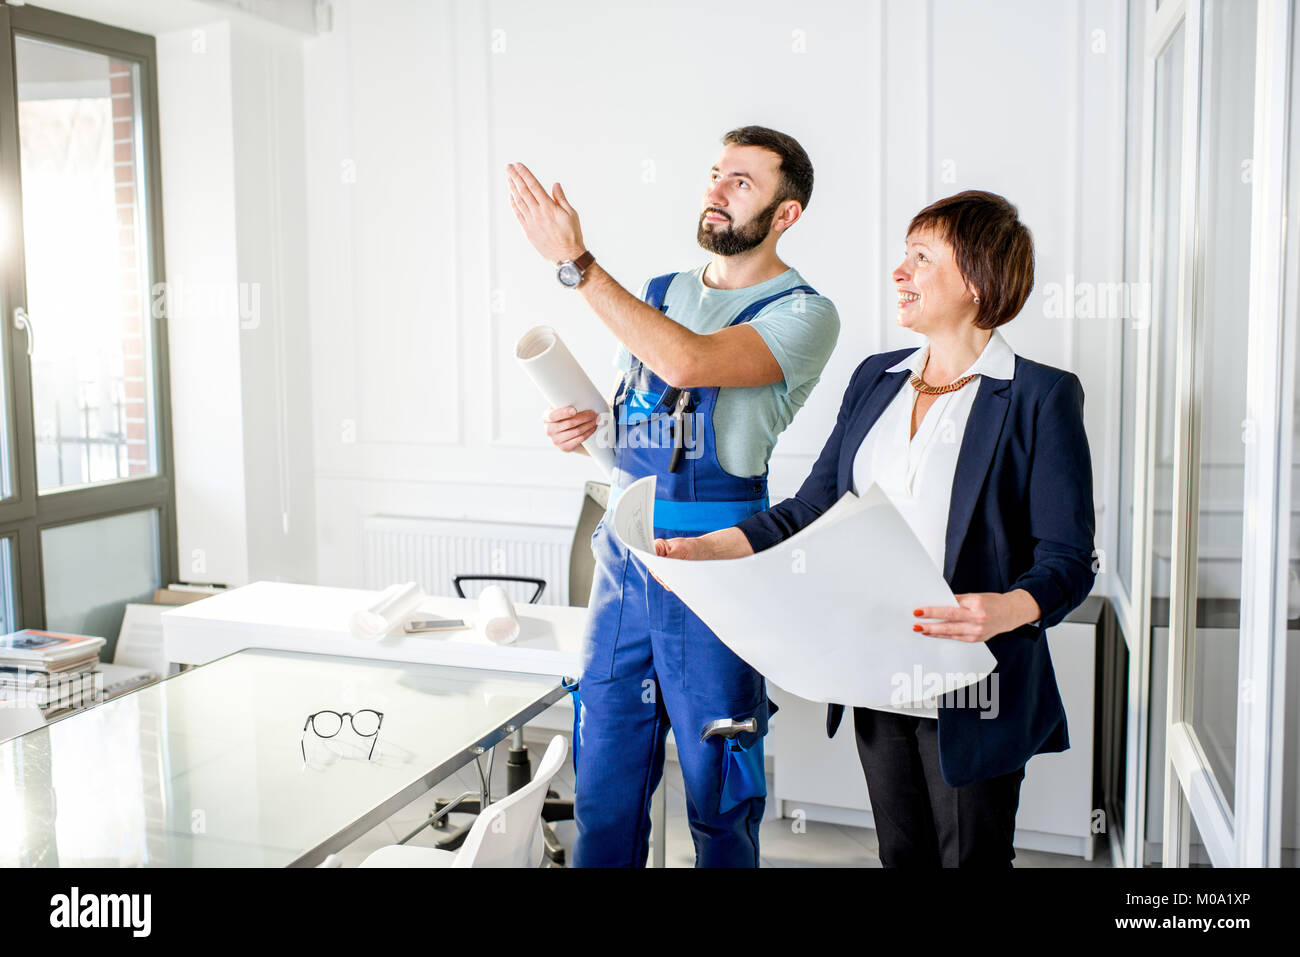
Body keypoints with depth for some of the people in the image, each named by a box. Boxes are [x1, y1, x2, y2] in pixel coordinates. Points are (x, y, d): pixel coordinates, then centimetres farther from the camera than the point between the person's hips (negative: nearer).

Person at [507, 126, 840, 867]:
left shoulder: (804, 314, -7)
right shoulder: (658, 294, 14)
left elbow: (689, 363, -24)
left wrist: (575, 261, -22)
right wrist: (585, 428, 0)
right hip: (622, 552, 6)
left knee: (718, 790, 7)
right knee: (605, 774, 12)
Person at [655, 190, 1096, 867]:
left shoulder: (1040, 397, -9)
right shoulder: (875, 380, 9)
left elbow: (1067, 559, -11)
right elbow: (810, 511, 10)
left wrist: (1006, 609, -31)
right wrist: (707, 548, -1)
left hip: (971, 695, -5)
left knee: (969, 856, 9)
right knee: (901, 854, 19)